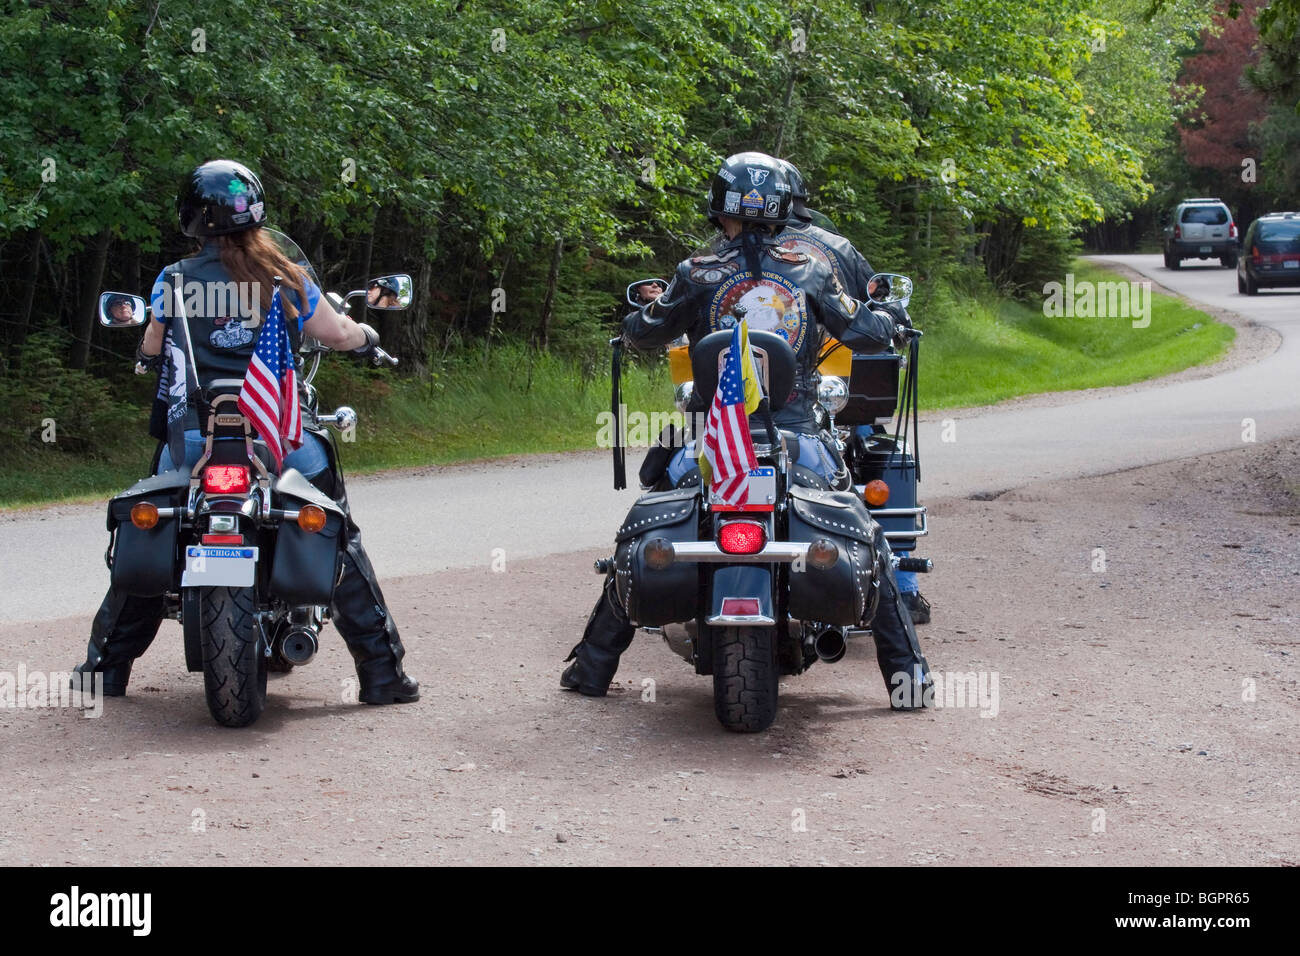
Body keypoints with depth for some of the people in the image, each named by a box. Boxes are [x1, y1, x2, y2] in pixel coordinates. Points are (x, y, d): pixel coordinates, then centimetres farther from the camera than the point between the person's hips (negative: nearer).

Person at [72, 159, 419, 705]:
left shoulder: (176, 280, 0)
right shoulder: (286, 279, 0)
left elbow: (151, 348, 14)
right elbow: (335, 335, 9)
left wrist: (146, 355, 38)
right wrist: (366, 336, 32)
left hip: (195, 432, 0)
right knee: (341, 542, 10)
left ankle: (107, 667, 17)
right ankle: (381, 671, 7)